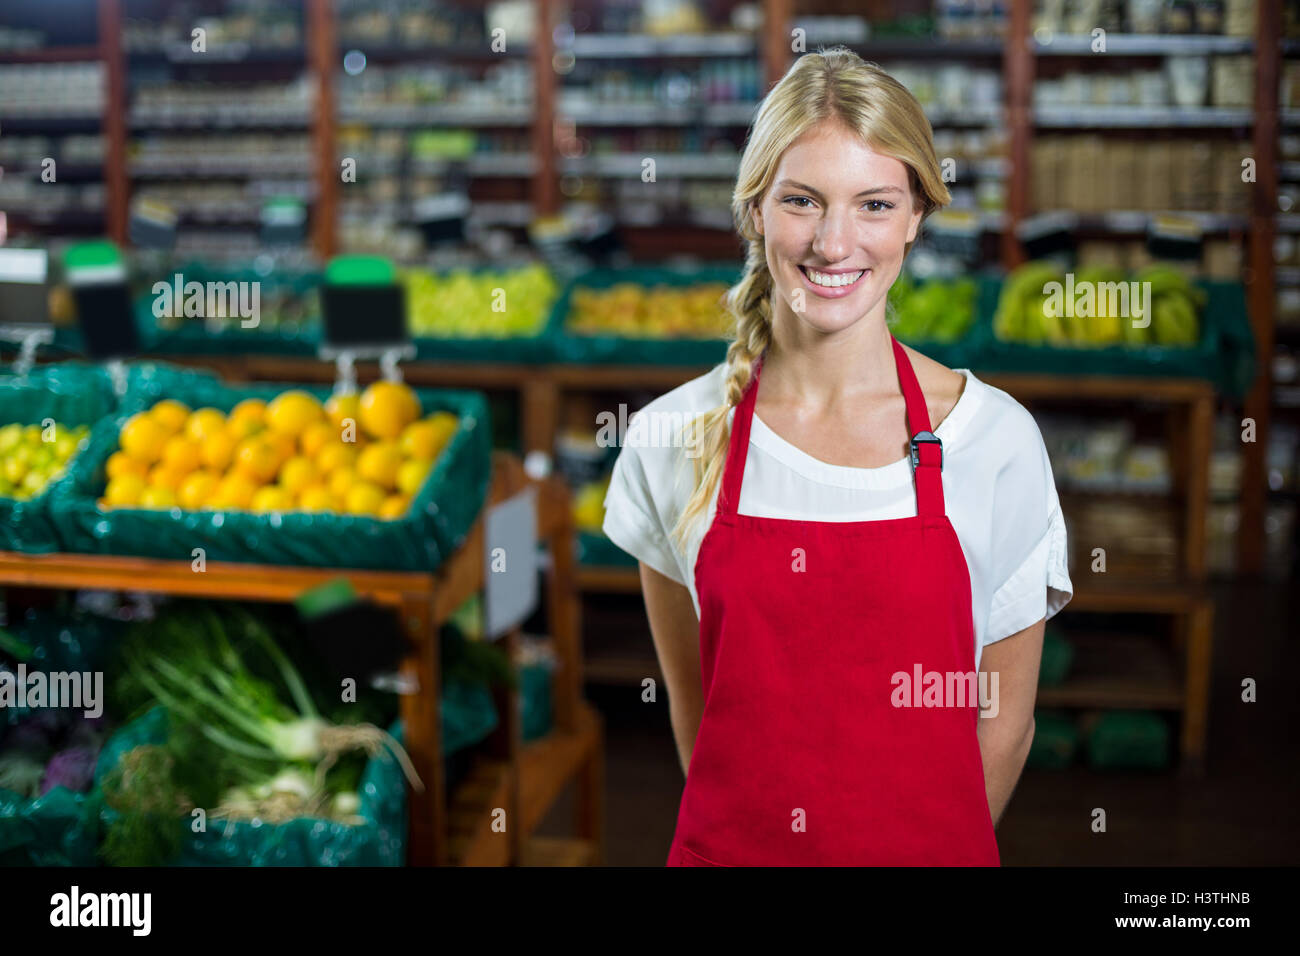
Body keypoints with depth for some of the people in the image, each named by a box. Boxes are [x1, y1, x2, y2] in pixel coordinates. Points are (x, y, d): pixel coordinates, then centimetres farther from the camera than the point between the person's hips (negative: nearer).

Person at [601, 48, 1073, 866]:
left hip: (928, 850, 0)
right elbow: (691, 703, 3)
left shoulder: (995, 438, -10)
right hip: (727, 848, 1)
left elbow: (1003, 718, -2)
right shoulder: (669, 439, -7)